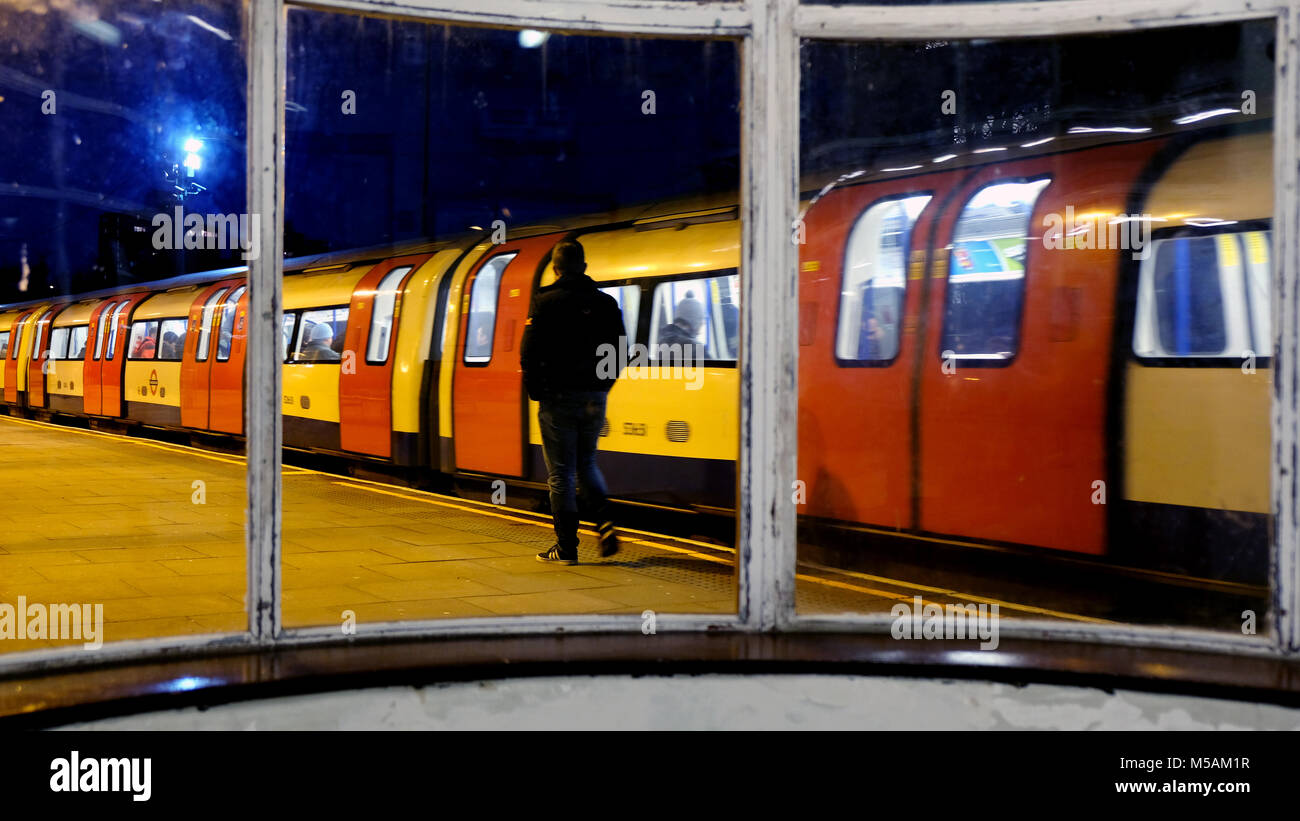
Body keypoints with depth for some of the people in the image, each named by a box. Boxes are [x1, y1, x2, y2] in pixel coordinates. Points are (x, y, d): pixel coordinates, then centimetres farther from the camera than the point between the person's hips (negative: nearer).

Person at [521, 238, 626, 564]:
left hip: (559, 399, -4)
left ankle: (566, 547, 4)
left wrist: (536, 391, 2)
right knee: (587, 464, 20)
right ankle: (605, 524, 0)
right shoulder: (606, 303, 4)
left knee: (561, 473, 3)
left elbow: (529, 353, -11)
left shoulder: (546, 302, -8)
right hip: (595, 398, 4)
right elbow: (619, 352, 7)